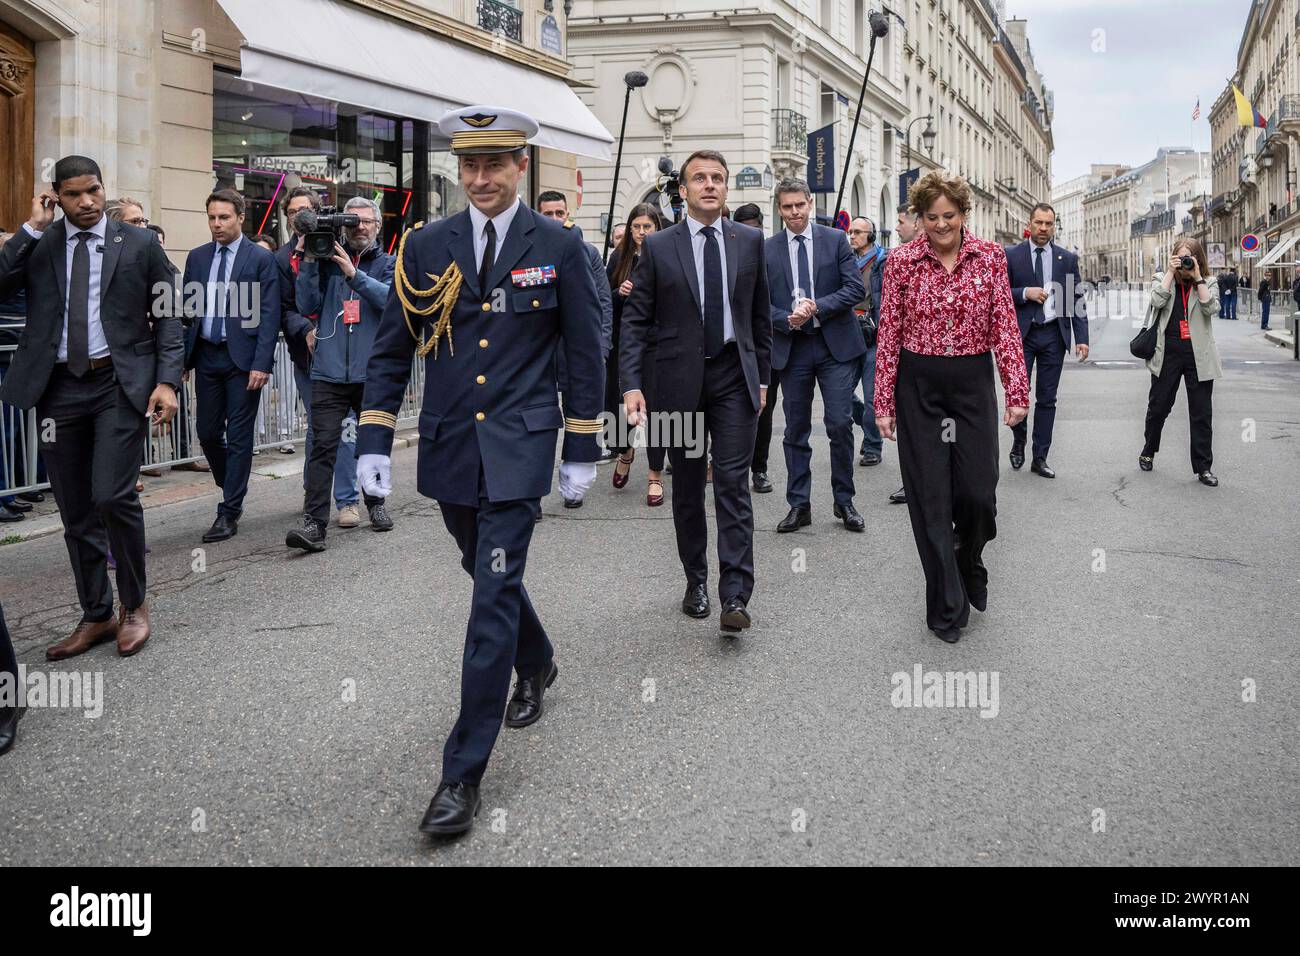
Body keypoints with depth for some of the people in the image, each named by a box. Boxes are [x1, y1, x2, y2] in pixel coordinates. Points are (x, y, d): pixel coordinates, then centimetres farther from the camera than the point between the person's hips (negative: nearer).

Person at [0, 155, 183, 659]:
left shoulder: (139, 243, 3)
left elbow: (167, 316, 3)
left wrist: (167, 381, -8)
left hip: (121, 383, -3)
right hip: (59, 387, 3)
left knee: (113, 496, -16)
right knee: (76, 513, 9)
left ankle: (133, 605, 5)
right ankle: (96, 616, 23)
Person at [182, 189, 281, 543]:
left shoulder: (261, 258, -3)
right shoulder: (197, 257, 11)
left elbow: (269, 315, -8)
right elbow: (187, 307, 13)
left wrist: (261, 363, -15)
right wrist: (182, 355, 6)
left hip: (243, 357, -5)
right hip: (206, 355, 5)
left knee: (239, 435, 0)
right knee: (207, 432, 9)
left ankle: (229, 513, 6)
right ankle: (232, 492, 31)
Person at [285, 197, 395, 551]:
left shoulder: (388, 264, 6)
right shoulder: (327, 261, 9)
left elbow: (393, 299, -13)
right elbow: (309, 306, 1)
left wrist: (354, 274, -21)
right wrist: (308, 262, -7)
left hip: (372, 372, 0)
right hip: (330, 372, 0)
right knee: (323, 446, -9)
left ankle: (375, 503, 35)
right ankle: (314, 523, -13)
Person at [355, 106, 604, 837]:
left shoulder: (559, 247, -2)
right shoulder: (426, 247, 3)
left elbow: (585, 353, 1)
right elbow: (392, 349, 6)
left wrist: (583, 449, 0)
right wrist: (374, 441, -1)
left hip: (517, 447, -4)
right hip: (448, 448, 4)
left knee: (494, 596, -8)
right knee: (489, 575, 20)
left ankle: (465, 771, -3)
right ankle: (537, 664, 50)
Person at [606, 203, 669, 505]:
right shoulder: (619, 258, 5)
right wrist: (619, 293, -10)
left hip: (656, 345, -3)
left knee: (655, 407, -1)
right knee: (614, 404, 6)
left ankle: (655, 475, 11)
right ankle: (625, 452, 37)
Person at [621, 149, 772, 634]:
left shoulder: (749, 241, 5)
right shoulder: (657, 247, 0)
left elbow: (760, 314, 12)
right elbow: (635, 320, -1)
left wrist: (762, 375, 12)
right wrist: (632, 384, -11)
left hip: (734, 377, 0)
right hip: (680, 380, 0)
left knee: (733, 484, -7)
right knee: (687, 488, 9)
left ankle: (735, 595, -8)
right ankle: (696, 582, 24)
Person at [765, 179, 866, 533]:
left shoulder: (836, 239, 2)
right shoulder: (767, 249, 5)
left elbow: (856, 289, -4)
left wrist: (817, 308, -16)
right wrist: (787, 319, -16)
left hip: (836, 344, -1)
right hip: (791, 347, 2)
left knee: (840, 424, -5)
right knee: (796, 430, 7)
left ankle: (844, 501, 11)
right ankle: (799, 505, 15)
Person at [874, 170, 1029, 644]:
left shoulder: (990, 256, 0)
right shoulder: (902, 261, -3)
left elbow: (1005, 327, -1)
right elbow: (889, 334, -1)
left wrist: (1017, 391, -6)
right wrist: (883, 402, -2)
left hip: (973, 383, 1)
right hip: (918, 386, -1)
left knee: (978, 493, 0)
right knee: (930, 498, 2)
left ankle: (969, 564, 34)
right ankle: (947, 606, 14)